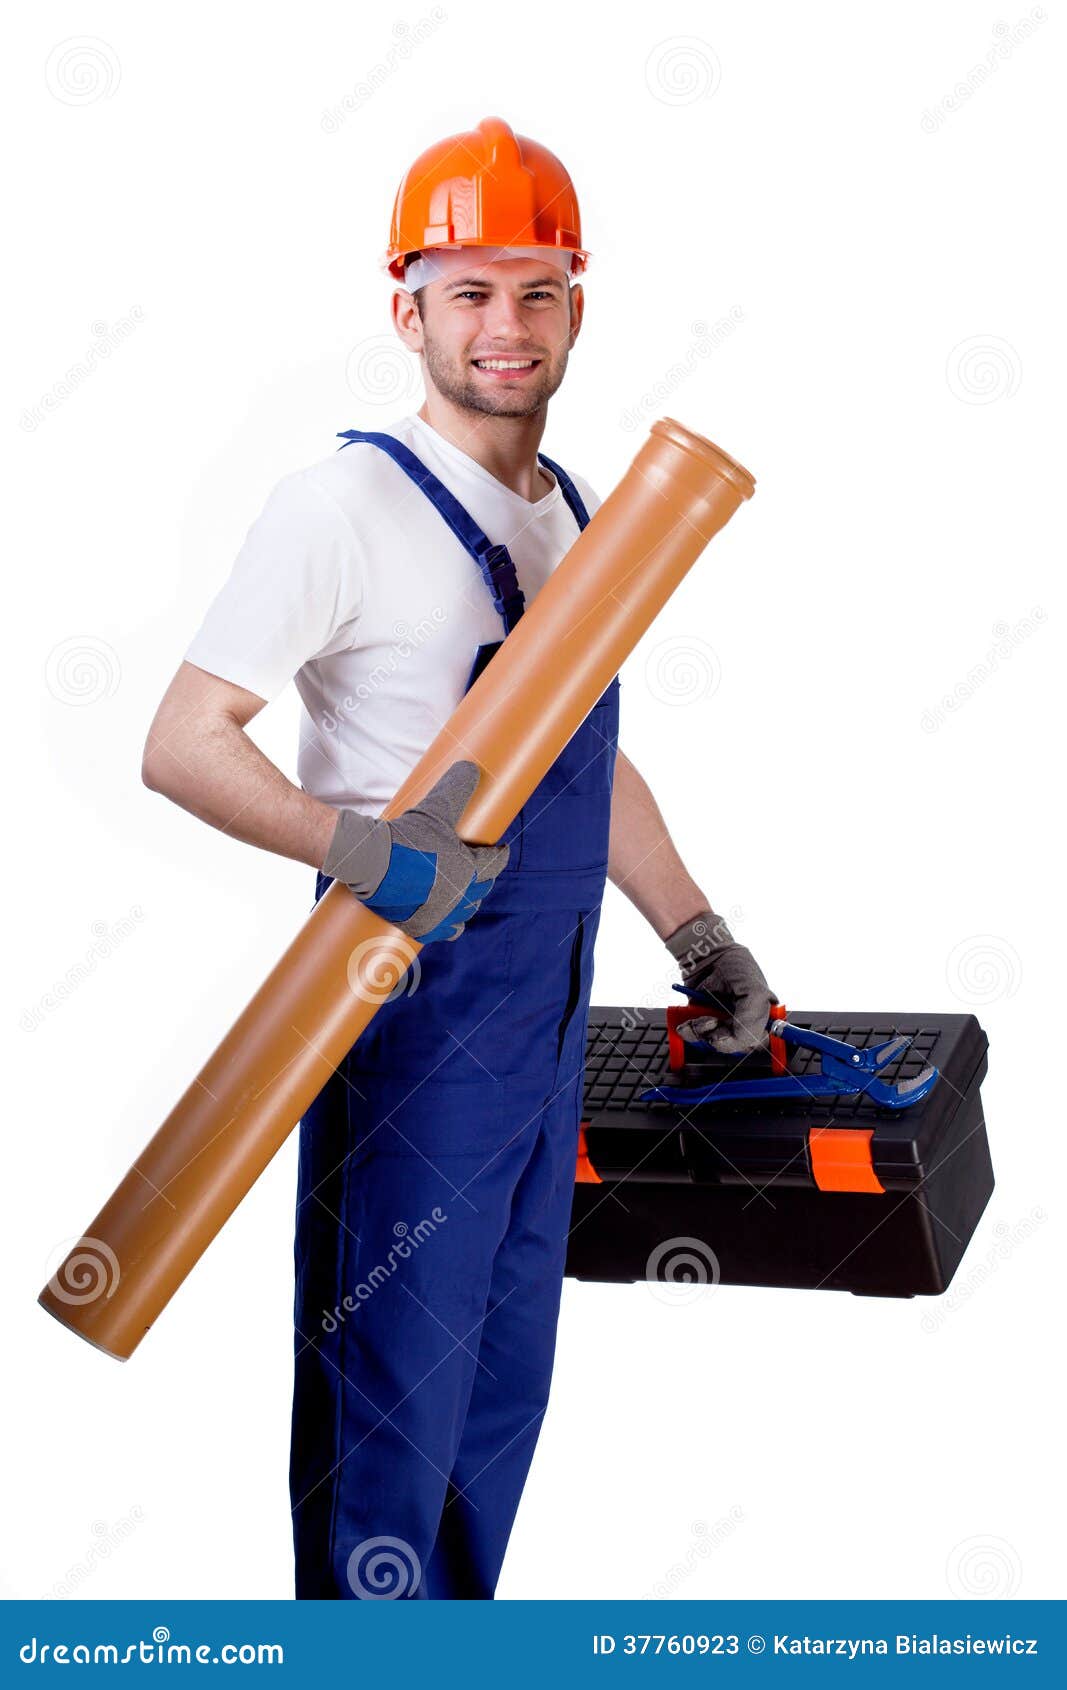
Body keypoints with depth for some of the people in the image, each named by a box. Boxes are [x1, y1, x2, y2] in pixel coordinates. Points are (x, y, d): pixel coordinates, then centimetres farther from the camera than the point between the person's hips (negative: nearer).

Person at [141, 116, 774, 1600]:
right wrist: (362, 851, -28)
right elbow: (183, 742, -15)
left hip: (547, 1022, 8)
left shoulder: (574, 518, 11)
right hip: (413, 1020, -8)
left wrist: (698, 938, 21)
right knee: (391, 1397, 2)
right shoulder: (349, 502, -12)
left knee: (505, 1383, 19)